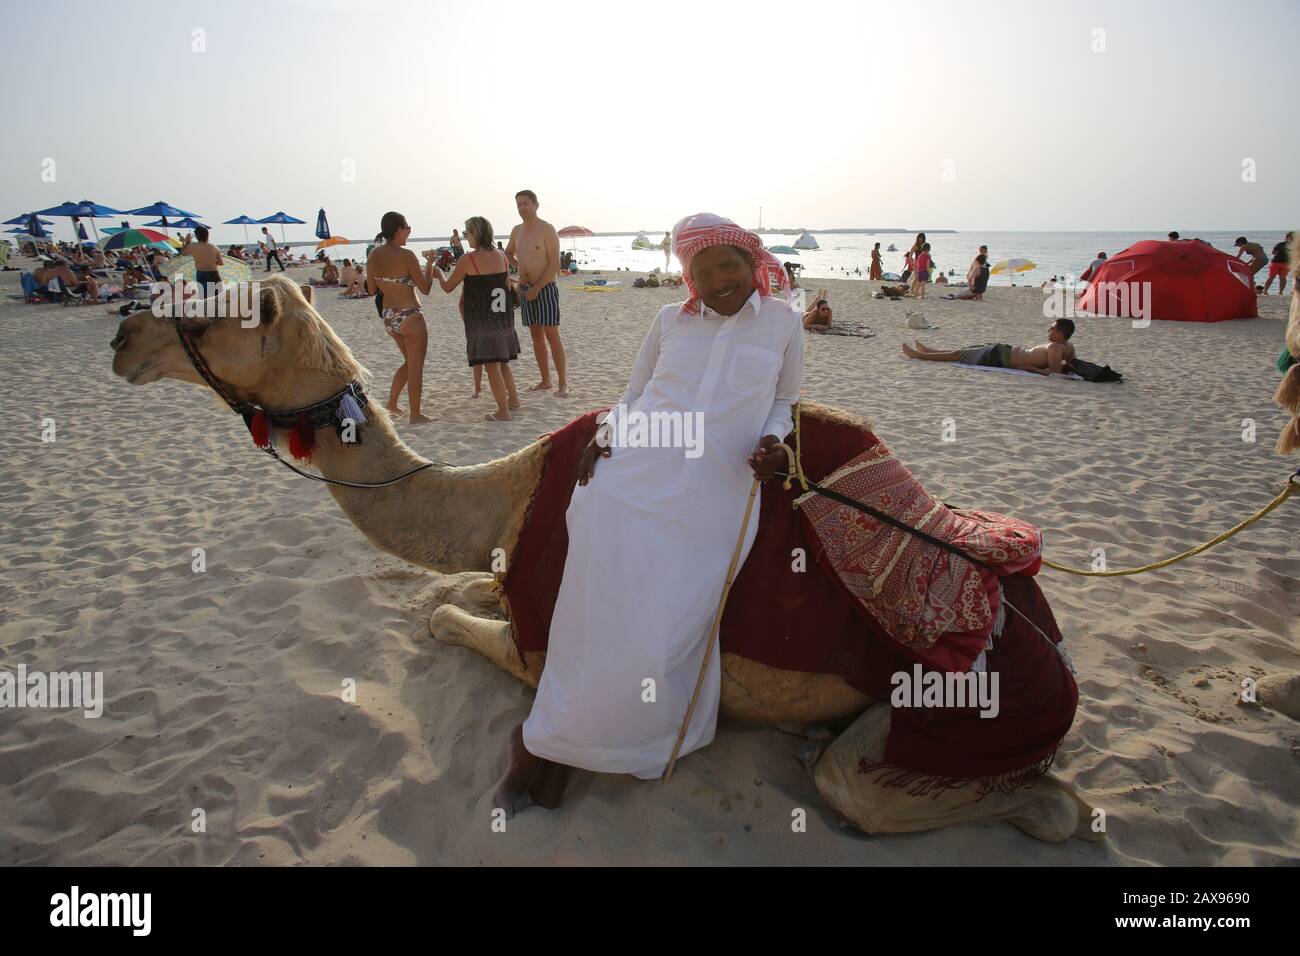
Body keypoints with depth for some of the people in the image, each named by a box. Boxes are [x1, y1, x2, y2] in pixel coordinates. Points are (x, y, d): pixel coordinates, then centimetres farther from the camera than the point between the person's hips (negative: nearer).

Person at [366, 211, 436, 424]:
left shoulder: (374, 255, 2)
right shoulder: (406, 255, -18)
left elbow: (371, 290, 10)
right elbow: (426, 288, -12)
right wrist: (430, 262, 0)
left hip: (388, 317, 7)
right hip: (409, 317, -7)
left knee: (410, 362, 25)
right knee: (416, 368, 6)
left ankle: (391, 403, 28)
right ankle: (415, 415, 12)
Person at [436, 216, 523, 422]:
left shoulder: (467, 260, -13)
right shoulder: (501, 256, 5)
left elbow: (448, 287, -2)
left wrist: (439, 274, 17)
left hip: (480, 321, -6)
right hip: (503, 318, 6)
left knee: (492, 365, -3)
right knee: (502, 362, 21)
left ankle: (503, 411, -2)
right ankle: (513, 399, 27)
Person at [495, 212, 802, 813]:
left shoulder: (782, 322, 13)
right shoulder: (669, 321, 16)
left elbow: (783, 402, 23)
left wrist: (771, 442, 2)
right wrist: (602, 437, 4)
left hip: (708, 503, 0)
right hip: (629, 480, 1)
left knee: (658, 638, -9)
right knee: (603, 623, -9)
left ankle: (546, 741, 10)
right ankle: (548, 744, 12)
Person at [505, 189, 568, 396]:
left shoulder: (547, 229, -8)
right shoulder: (517, 231, 11)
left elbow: (555, 264, -14)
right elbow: (508, 253, 30)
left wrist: (537, 288, -16)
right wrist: (519, 266, 10)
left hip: (545, 288, -6)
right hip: (525, 288, 6)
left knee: (552, 335, -9)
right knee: (536, 335, 9)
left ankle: (563, 383, -6)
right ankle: (545, 380, 17)